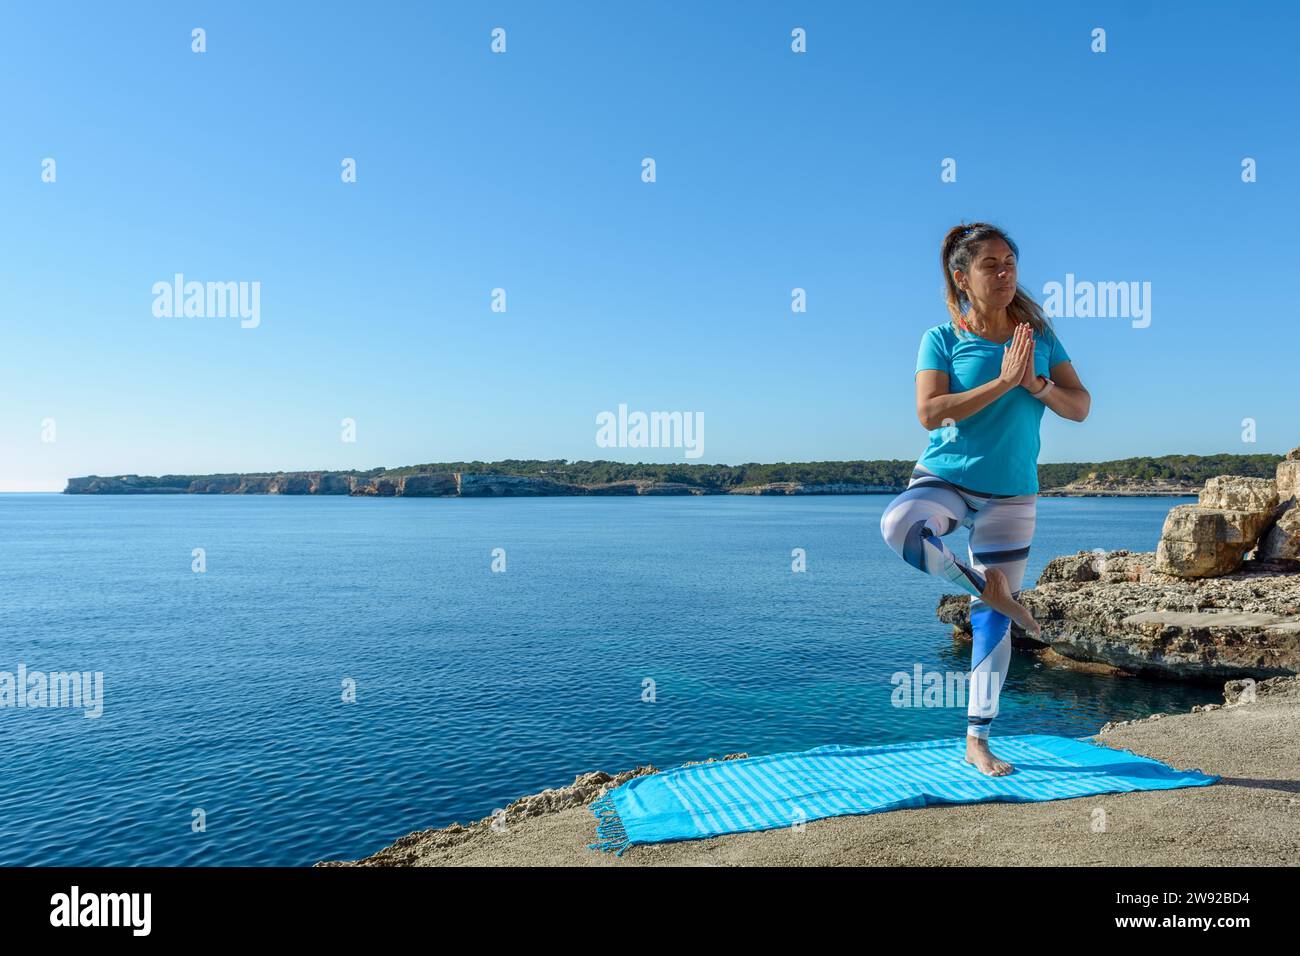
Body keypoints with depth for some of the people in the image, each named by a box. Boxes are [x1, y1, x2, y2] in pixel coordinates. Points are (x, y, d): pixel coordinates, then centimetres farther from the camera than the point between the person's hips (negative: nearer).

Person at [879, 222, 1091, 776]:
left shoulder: (1039, 336, 6)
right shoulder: (942, 339, -4)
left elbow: (1080, 407, 4)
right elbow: (930, 413, -16)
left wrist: (1035, 383, -15)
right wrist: (1003, 382, -20)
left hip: (1011, 495, 3)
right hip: (945, 479, -2)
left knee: (993, 621, 4)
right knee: (898, 524, -38)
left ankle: (977, 741, 18)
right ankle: (988, 588, -13)